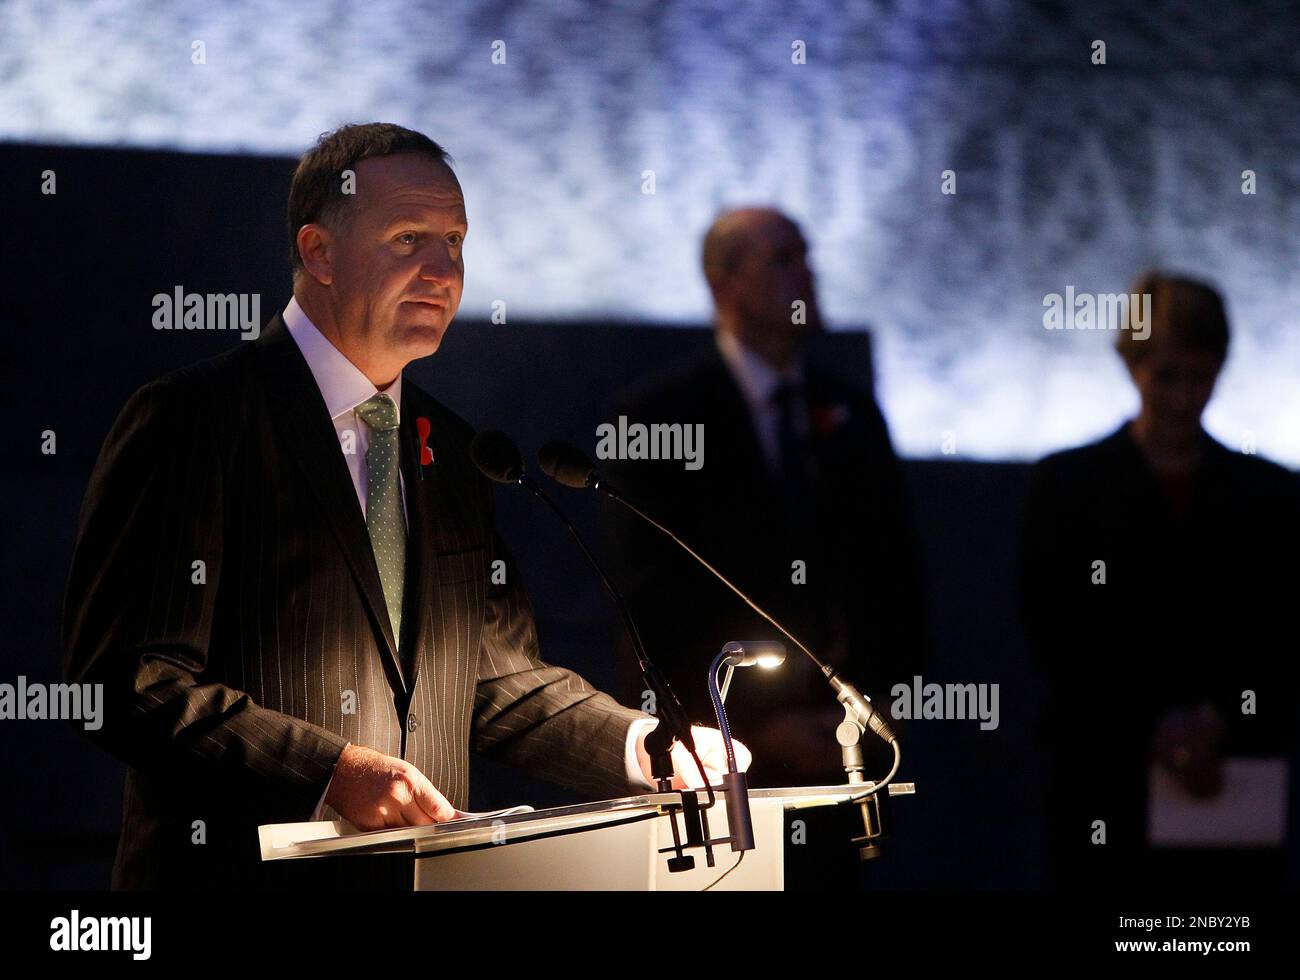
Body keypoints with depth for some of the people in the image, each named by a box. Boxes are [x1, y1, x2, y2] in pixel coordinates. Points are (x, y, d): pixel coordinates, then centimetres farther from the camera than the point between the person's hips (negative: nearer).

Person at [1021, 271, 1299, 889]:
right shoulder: (1068, 485, 8)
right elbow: (1055, 634, 0)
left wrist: (1217, 722, -11)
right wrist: (1155, 729, -10)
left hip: (1233, 785, 1)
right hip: (1108, 787, -1)